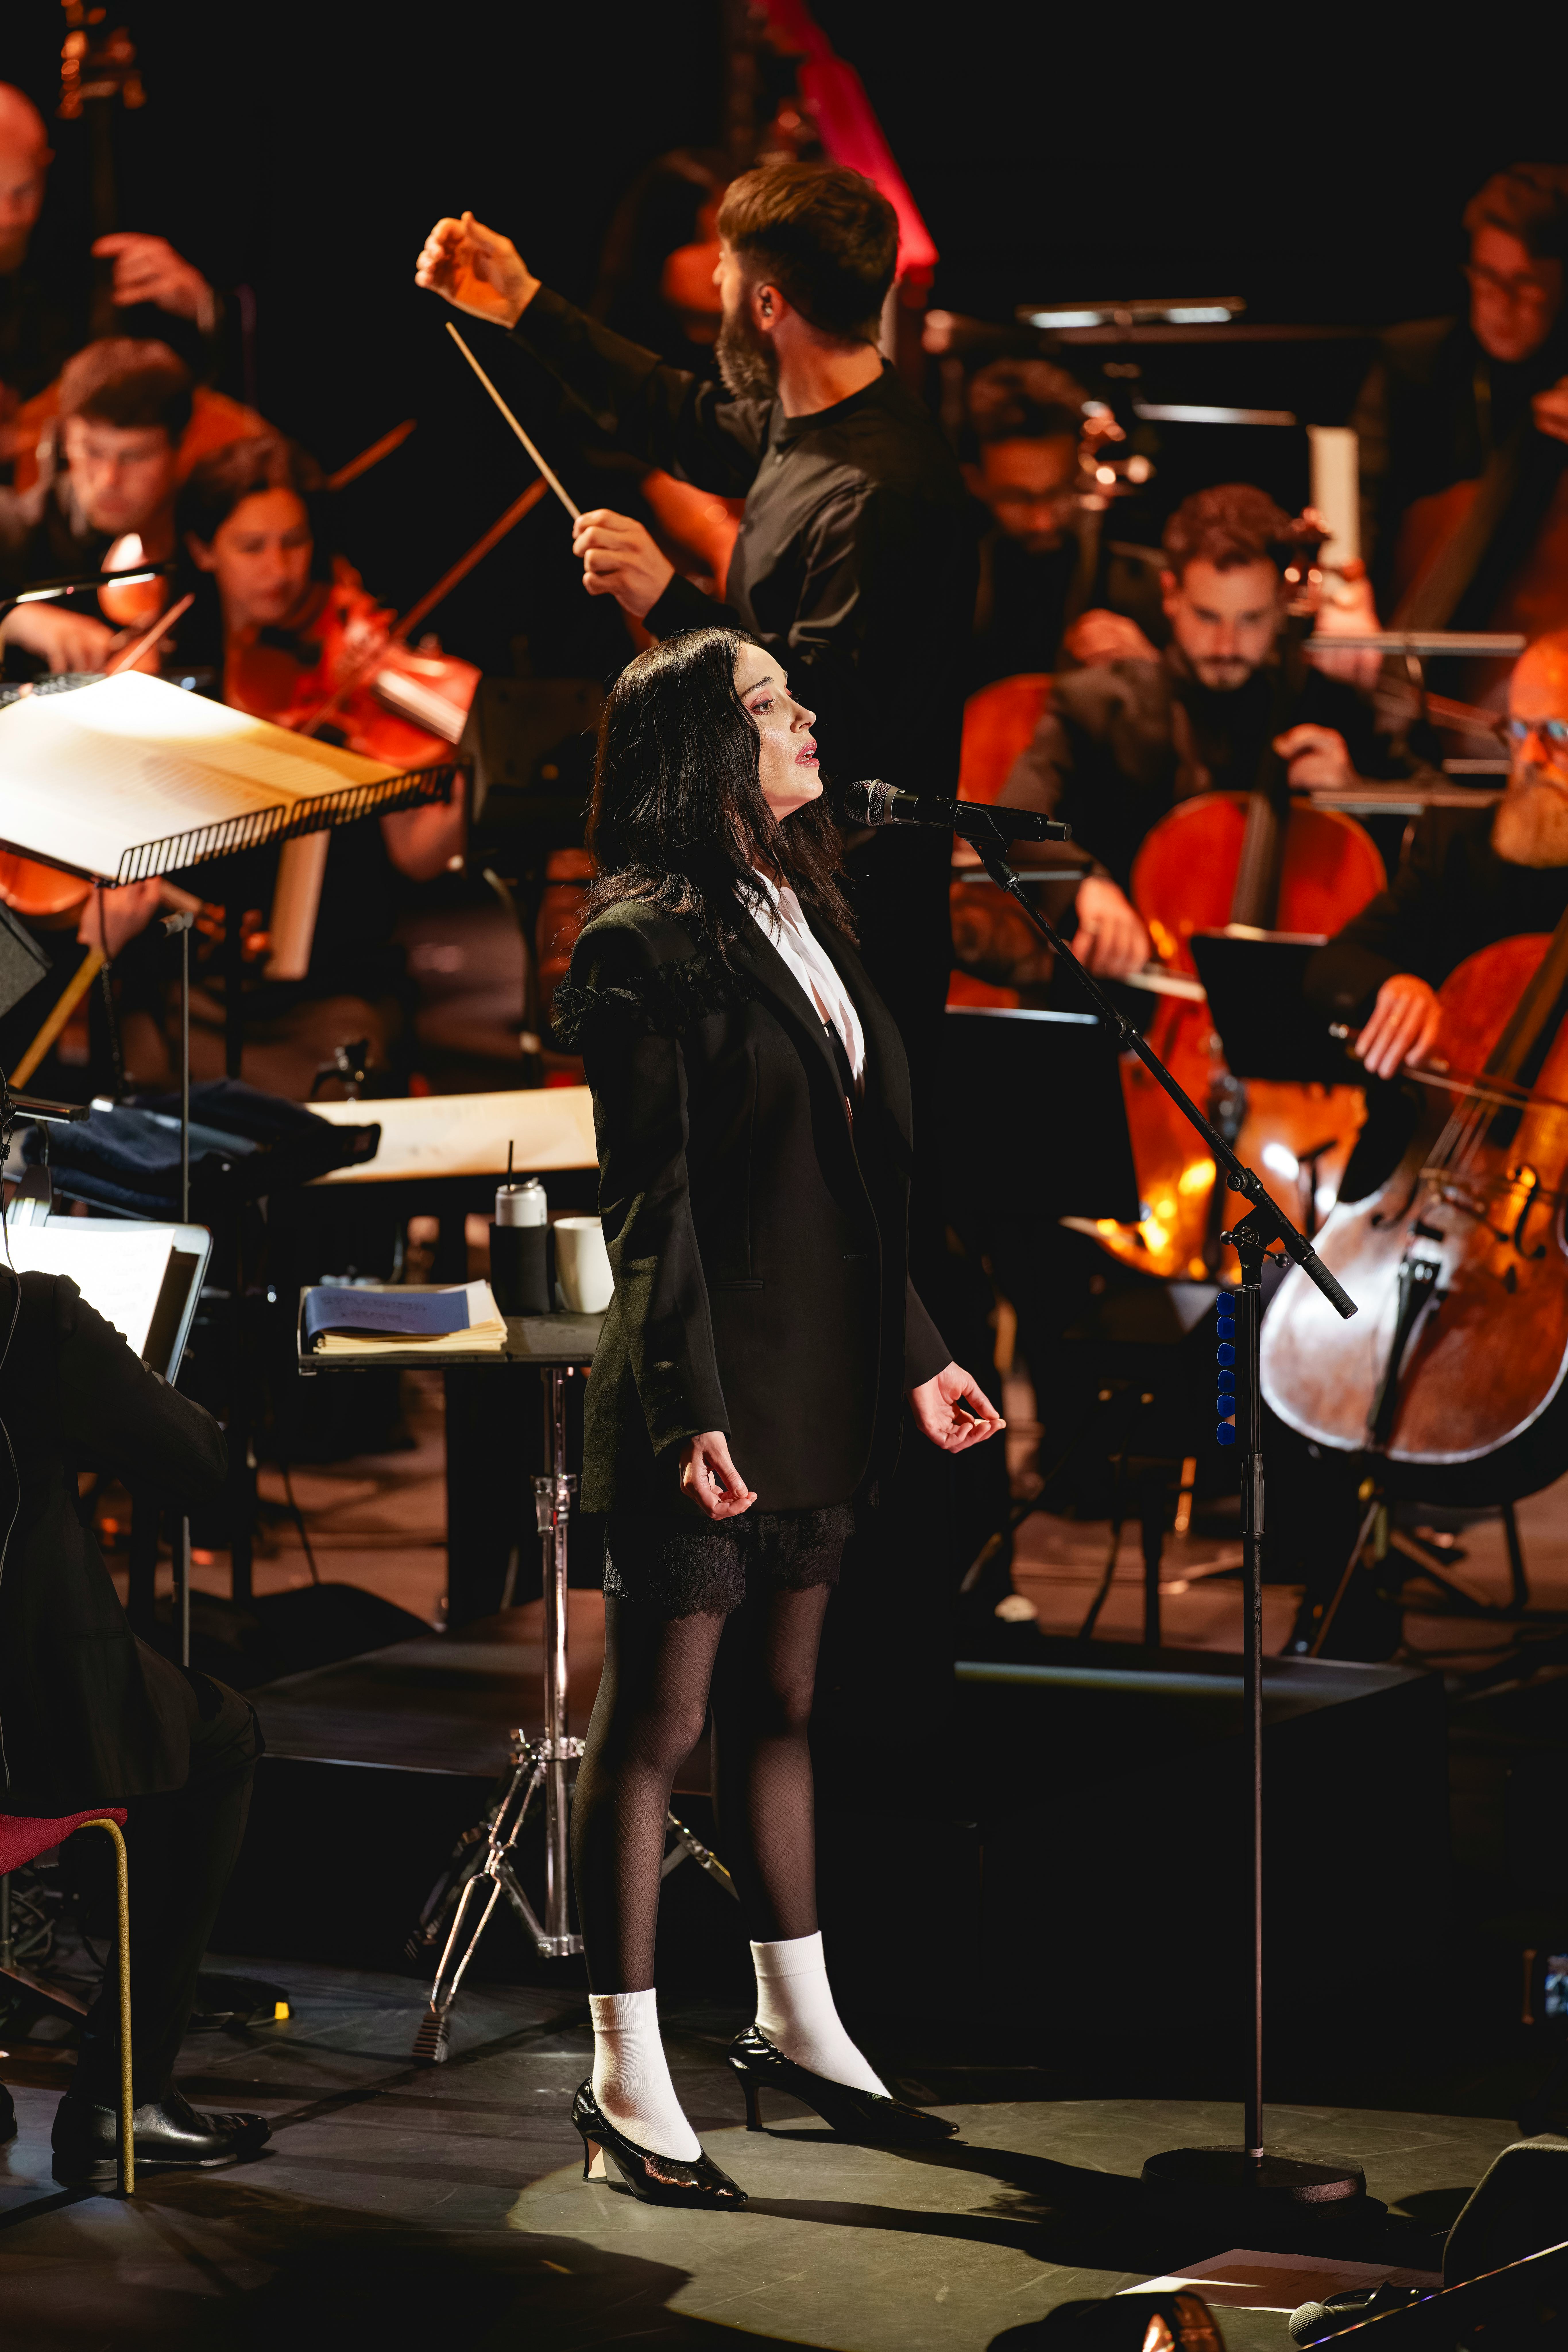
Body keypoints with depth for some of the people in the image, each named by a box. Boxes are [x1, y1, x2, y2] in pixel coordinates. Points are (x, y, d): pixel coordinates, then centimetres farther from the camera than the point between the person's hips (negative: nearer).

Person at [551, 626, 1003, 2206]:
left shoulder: (806, 913, 14)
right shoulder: (645, 943, -12)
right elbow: (648, 1198, -16)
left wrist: (913, 1353, 18)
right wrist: (687, 1408, -22)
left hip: (817, 1386, 8)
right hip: (708, 1400, -8)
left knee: (778, 1707, 18)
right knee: (656, 1726, -2)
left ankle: (797, 2025, 29)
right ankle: (626, 2079, 4)